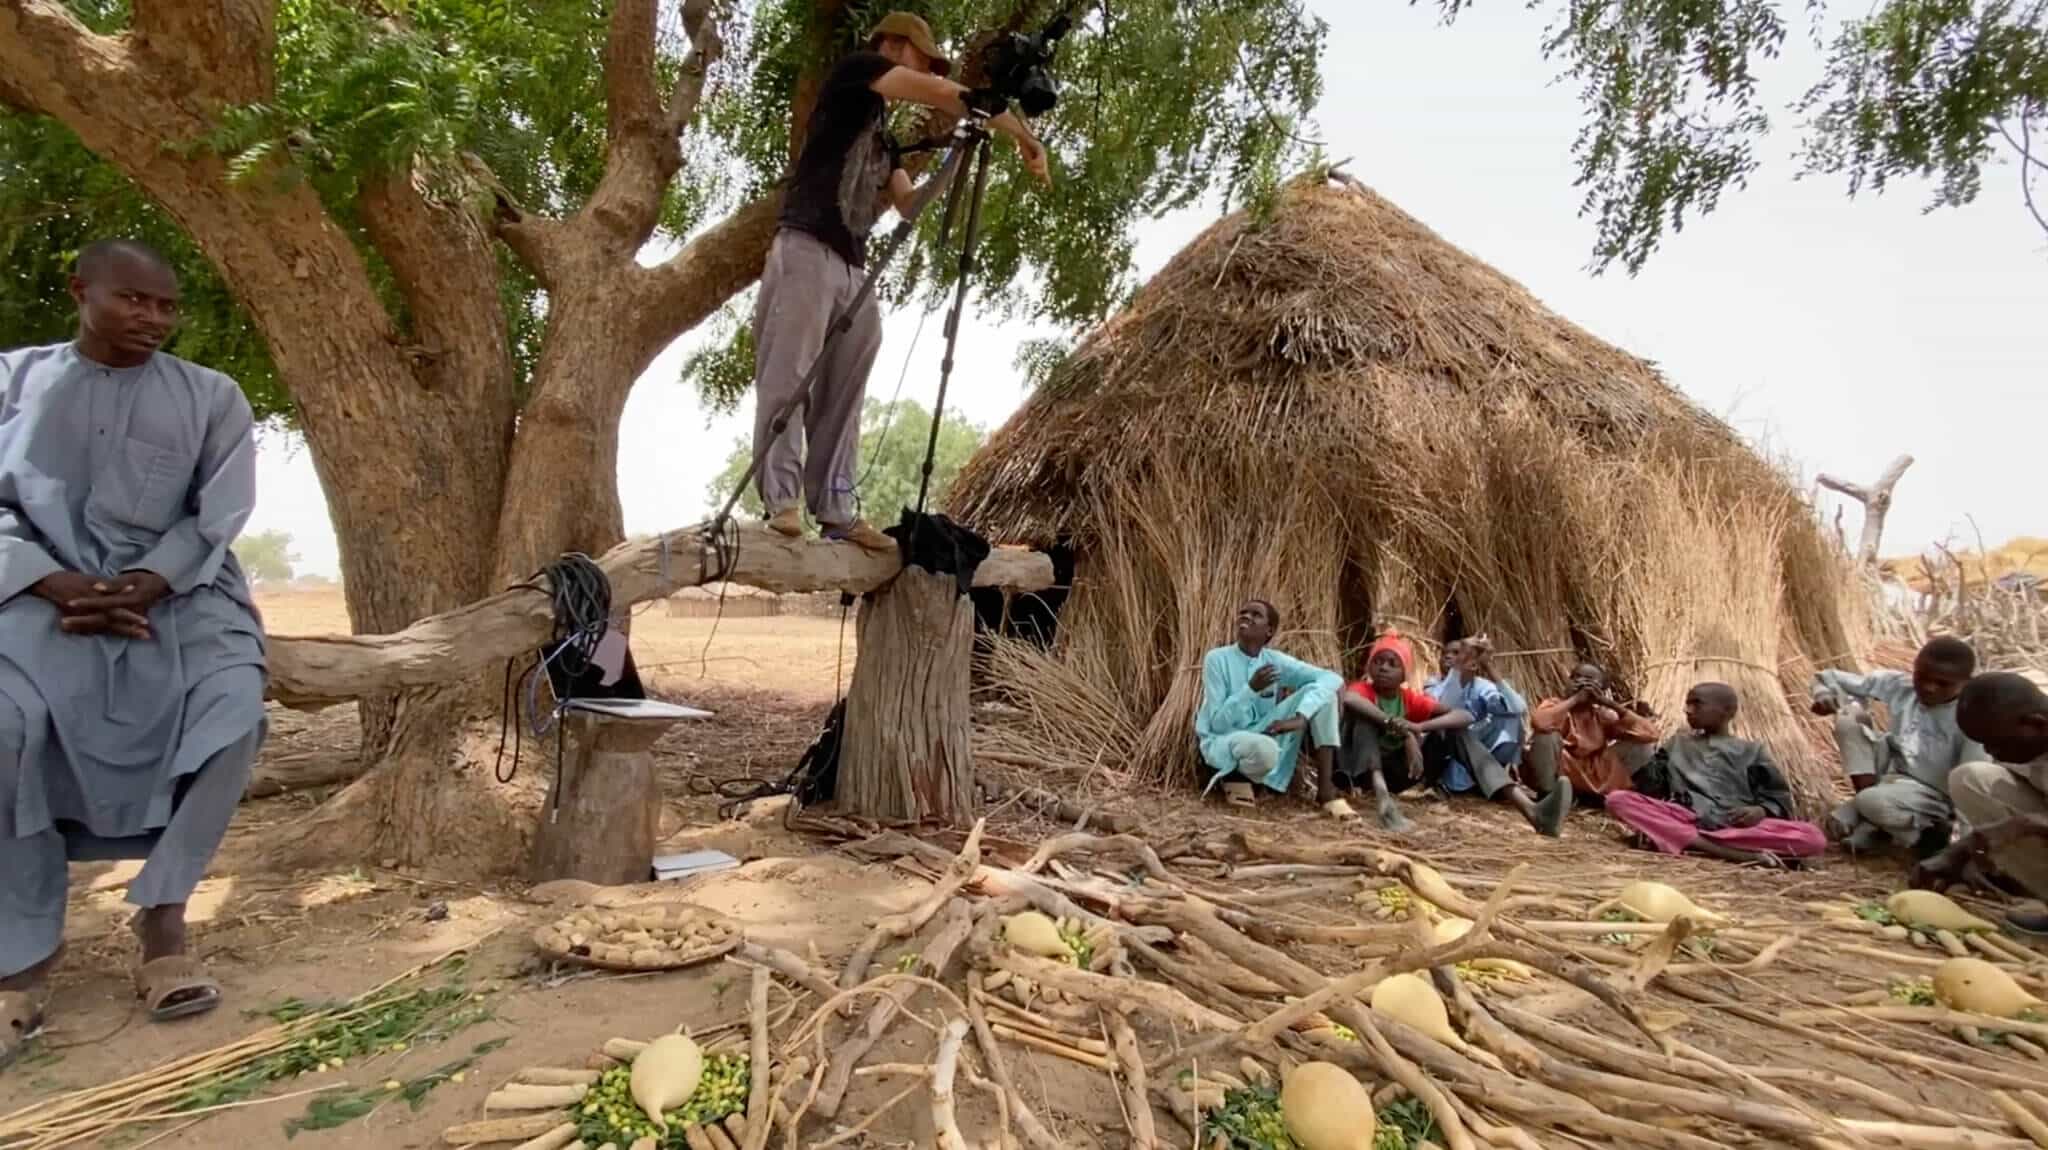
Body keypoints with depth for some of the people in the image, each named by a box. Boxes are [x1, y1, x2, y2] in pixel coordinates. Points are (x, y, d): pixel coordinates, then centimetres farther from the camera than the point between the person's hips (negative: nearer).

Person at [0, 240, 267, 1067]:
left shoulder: (210, 396, 6)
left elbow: (217, 517, 1)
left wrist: (140, 588, -13)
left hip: (176, 592, 0)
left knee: (233, 711, -26)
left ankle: (161, 917, -10)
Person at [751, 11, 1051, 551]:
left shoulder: (881, 139, 30)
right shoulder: (854, 70, 7)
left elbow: (909, 204, 23)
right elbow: (947, 95, -4)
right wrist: (1024, 136, 0)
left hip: (853, 268, 9)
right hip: (806, 252, -9)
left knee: (841, 395, 1)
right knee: (788, 377, -13)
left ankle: (835, 511, 0)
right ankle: (781, 500, -17)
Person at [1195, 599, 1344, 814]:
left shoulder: (1276, 661, -4)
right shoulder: (1217, 659, -14)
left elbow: (1332, 679, -15)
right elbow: (1218, 723, -17)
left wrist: (1300, 718, -29)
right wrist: (1251, 689, -27)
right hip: (1223, 741, -5)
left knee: (1319, 691, -13)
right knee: (1264, 749, -42)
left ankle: (1325, 792, -14)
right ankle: (1235, 776, -3)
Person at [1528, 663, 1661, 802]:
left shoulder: (1604, 715, 4)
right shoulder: (1556, 706, -9)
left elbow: (1651, 733, -10)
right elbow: (1539, 722, -36)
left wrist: (1610, 703, -15)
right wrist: (1574, 699, -26)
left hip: (1595, 778, 4)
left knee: (1642, 743, -4)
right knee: (1547, 733, -30)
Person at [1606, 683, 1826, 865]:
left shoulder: (1750, 751, 19)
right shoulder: (1677, 743, 22)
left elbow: (1778, 798, 13)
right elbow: (1650, 786, 13)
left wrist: (1761, 811, -9)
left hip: (1736, 826, 0)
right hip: (1685, 820, 0)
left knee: (1813, 837, -26)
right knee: (1618, 799, -28)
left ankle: (1687, 842, -35)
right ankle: (1732, 854, -36)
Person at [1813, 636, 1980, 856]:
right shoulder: (1898, 685, -8)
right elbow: (1828, 678, 0)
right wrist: (1824, 694, -25)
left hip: (1930, 795, -6)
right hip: (1890, 772, 6)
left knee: (1872, 802, -37)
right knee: (1849, 714, -14)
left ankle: (1924, 833, -1)